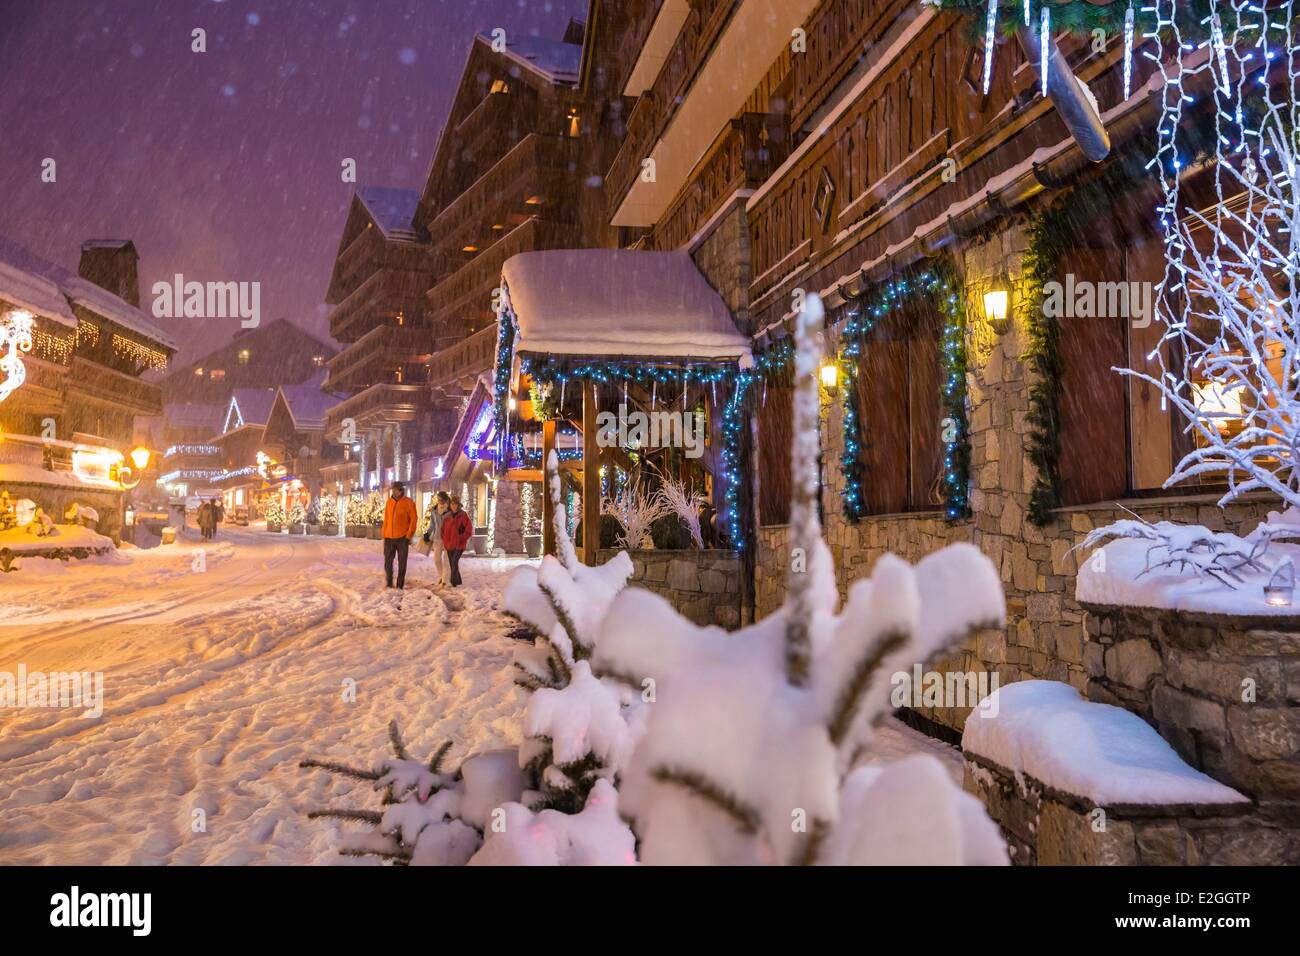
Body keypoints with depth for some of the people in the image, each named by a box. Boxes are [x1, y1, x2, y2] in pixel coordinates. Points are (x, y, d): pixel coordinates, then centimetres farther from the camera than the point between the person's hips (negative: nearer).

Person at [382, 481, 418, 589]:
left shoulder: (409, 502, -5)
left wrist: (409, 536, -10)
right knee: (388, 561, 6)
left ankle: (400, 585, 8)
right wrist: (384, 535, 9)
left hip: (402, 538, -4)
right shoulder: (389, 502, 8)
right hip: (389, 537, 4)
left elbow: (414, 519, -5)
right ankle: (389, 583, 18)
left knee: (402, 562, 2)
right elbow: (386, 519, 13)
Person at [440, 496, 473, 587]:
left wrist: (460, 539, -10)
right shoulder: (447, 516, 8)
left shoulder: (463, 516, -6)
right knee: (452, 564, 8)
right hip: (449, 545, 5)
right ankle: (457, 581, 21)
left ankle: (454, 581, -11)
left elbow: (469, 531, -5)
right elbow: (443, 529, 21)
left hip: (459, 545, -5)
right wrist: (445, 540, 7)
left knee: (454, 562, -17)